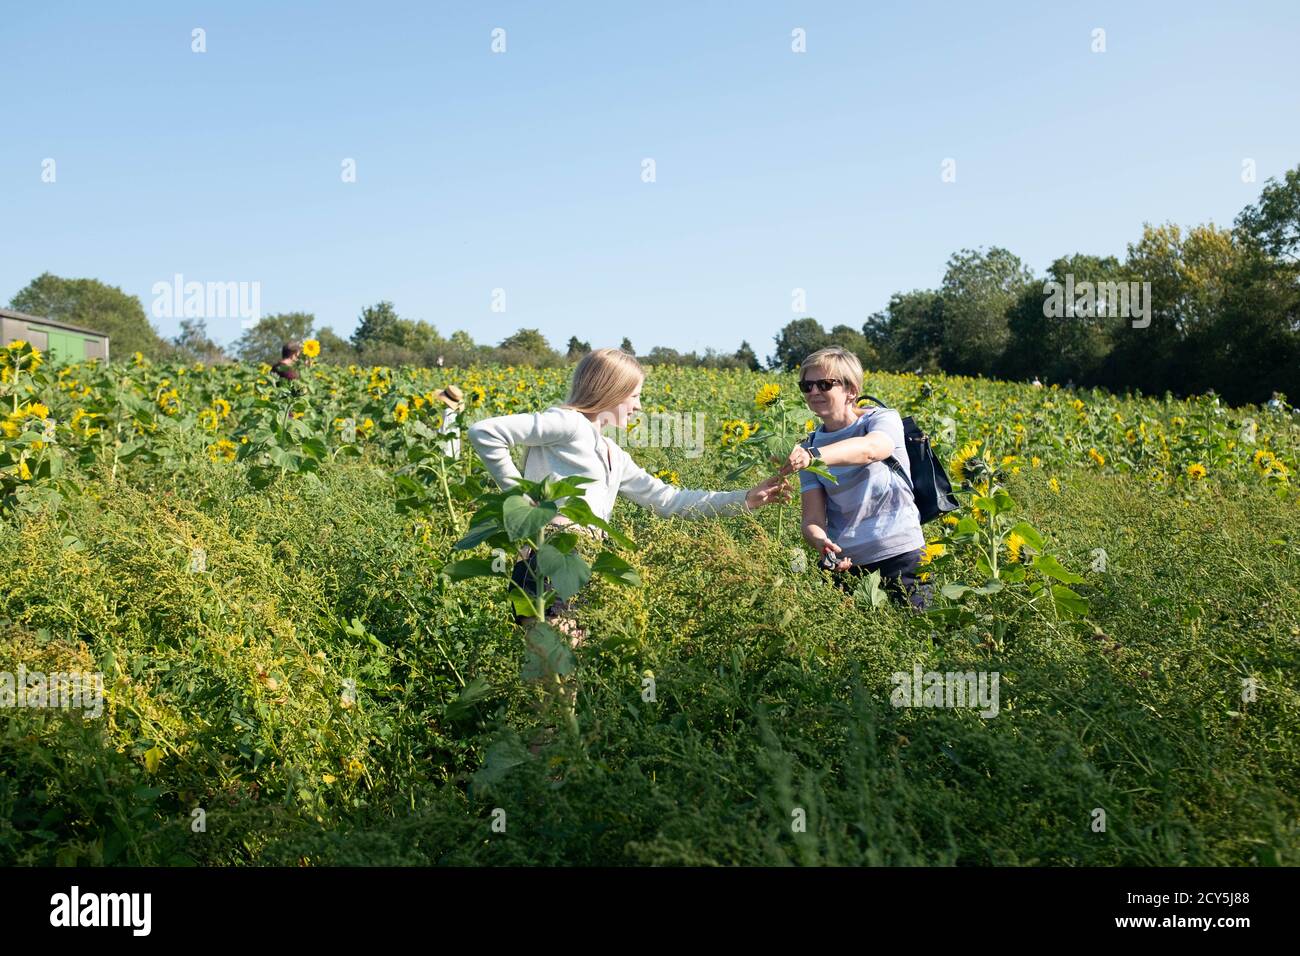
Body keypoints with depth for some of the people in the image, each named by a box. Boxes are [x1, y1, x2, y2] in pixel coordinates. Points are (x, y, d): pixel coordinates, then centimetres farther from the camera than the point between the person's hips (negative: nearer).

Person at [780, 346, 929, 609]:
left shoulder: (884, 420, -3)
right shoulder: (809, 447, 8)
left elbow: (870, 449, -28)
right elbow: (813, 518, -2)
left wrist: (812, 456, -44)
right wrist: (821, 542, -26)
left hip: (899, 553, -3)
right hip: (844, 561, 3)